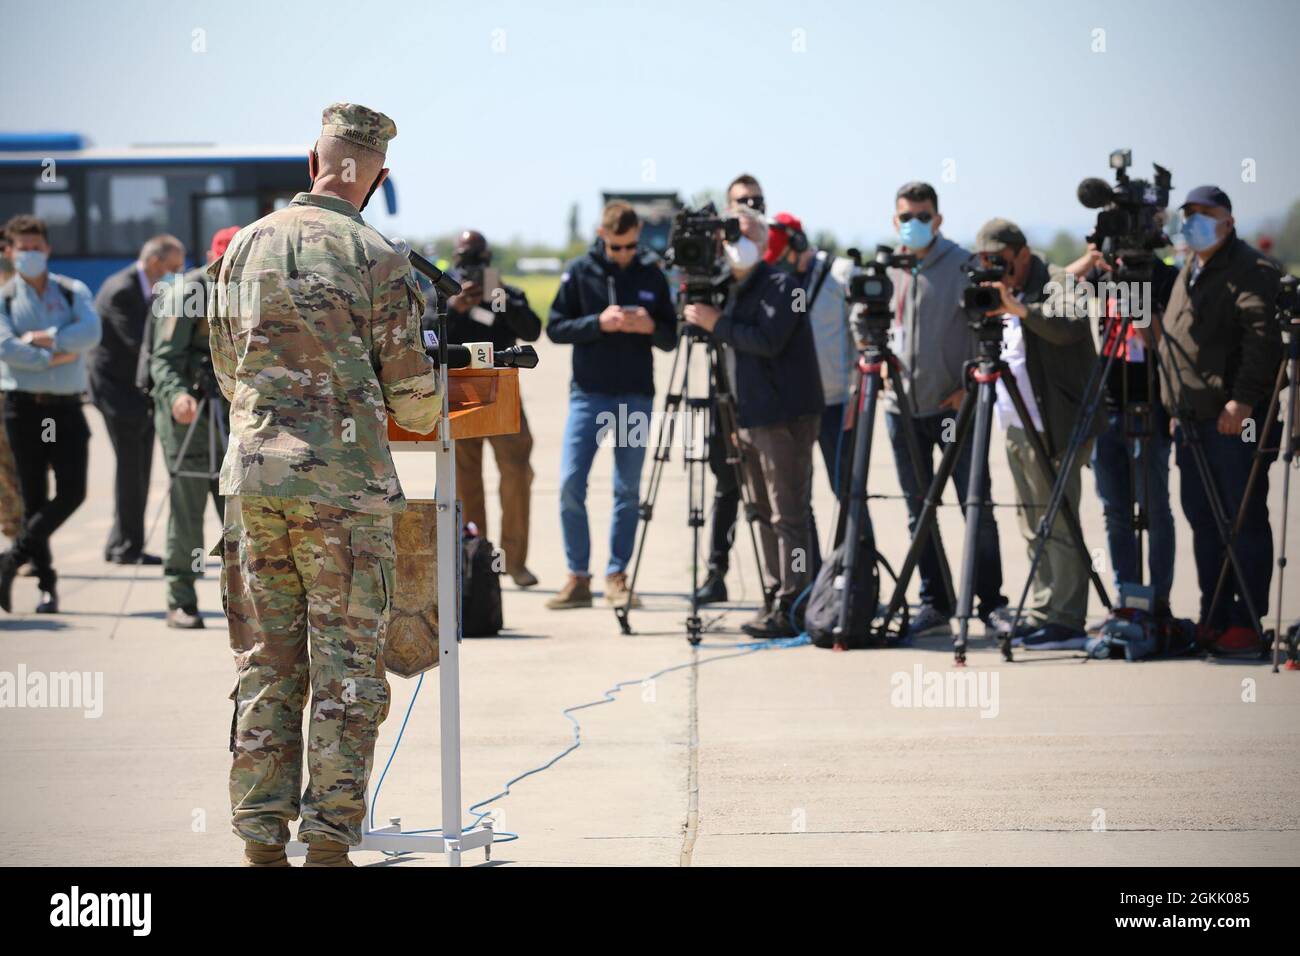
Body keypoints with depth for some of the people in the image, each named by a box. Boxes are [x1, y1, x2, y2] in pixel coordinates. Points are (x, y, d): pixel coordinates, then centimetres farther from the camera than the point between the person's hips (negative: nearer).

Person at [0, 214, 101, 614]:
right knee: (34, 499, 0)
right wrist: (54, 357, -12)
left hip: (67, 406, 2)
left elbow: (91, 333, -9)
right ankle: (46, 584, 9)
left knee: (72, 492, -9)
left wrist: (44, 338, -14)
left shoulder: (73, 292, 9)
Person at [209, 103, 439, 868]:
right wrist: (427, 410, 19)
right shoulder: (378, 258, -6)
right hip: (344, 480, -4)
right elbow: (412, 394, -4)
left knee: (266, 664, 10)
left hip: (252, 474, 4)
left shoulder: (244, 249, 8)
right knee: (346, 667, 1)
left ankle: (262, 839, 10)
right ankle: (329, 841, -2)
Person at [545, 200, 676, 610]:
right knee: (571, 483, -8)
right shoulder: (579, 272, 2)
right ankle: (577, 577, 0)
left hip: (636, 397, 1)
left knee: (627, 490, 3)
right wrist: (598, 323, -16)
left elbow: (670, 338, 10)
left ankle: (617, 577, 9)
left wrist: (650, 327, -13)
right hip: (588, 394, -1)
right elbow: (555, 328, 0)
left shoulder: (652, 277, 6)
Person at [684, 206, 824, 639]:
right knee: (765, 513, 11)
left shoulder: (780, 286, -9)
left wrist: (717, 323, -17)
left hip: (785, 418, -9)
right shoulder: (735, 291, 17)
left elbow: (767, 340, -22)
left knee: (788, 516, -9)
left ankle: (792, 609, -11)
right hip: (751, 419, 9)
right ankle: (778, 599, 16)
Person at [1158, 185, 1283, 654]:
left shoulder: (1252, 271, -8)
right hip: (1193, 422, 9)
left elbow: (1262, 339, -19)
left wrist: (1243, 399, -27)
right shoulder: (1189, 271, 20)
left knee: (1244, 522, -4)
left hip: (1236, 421, -9)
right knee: (1203, 523, 10)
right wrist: (1177, 410, 22)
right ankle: (1213, 619, 16)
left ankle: (1247, 622, -1)